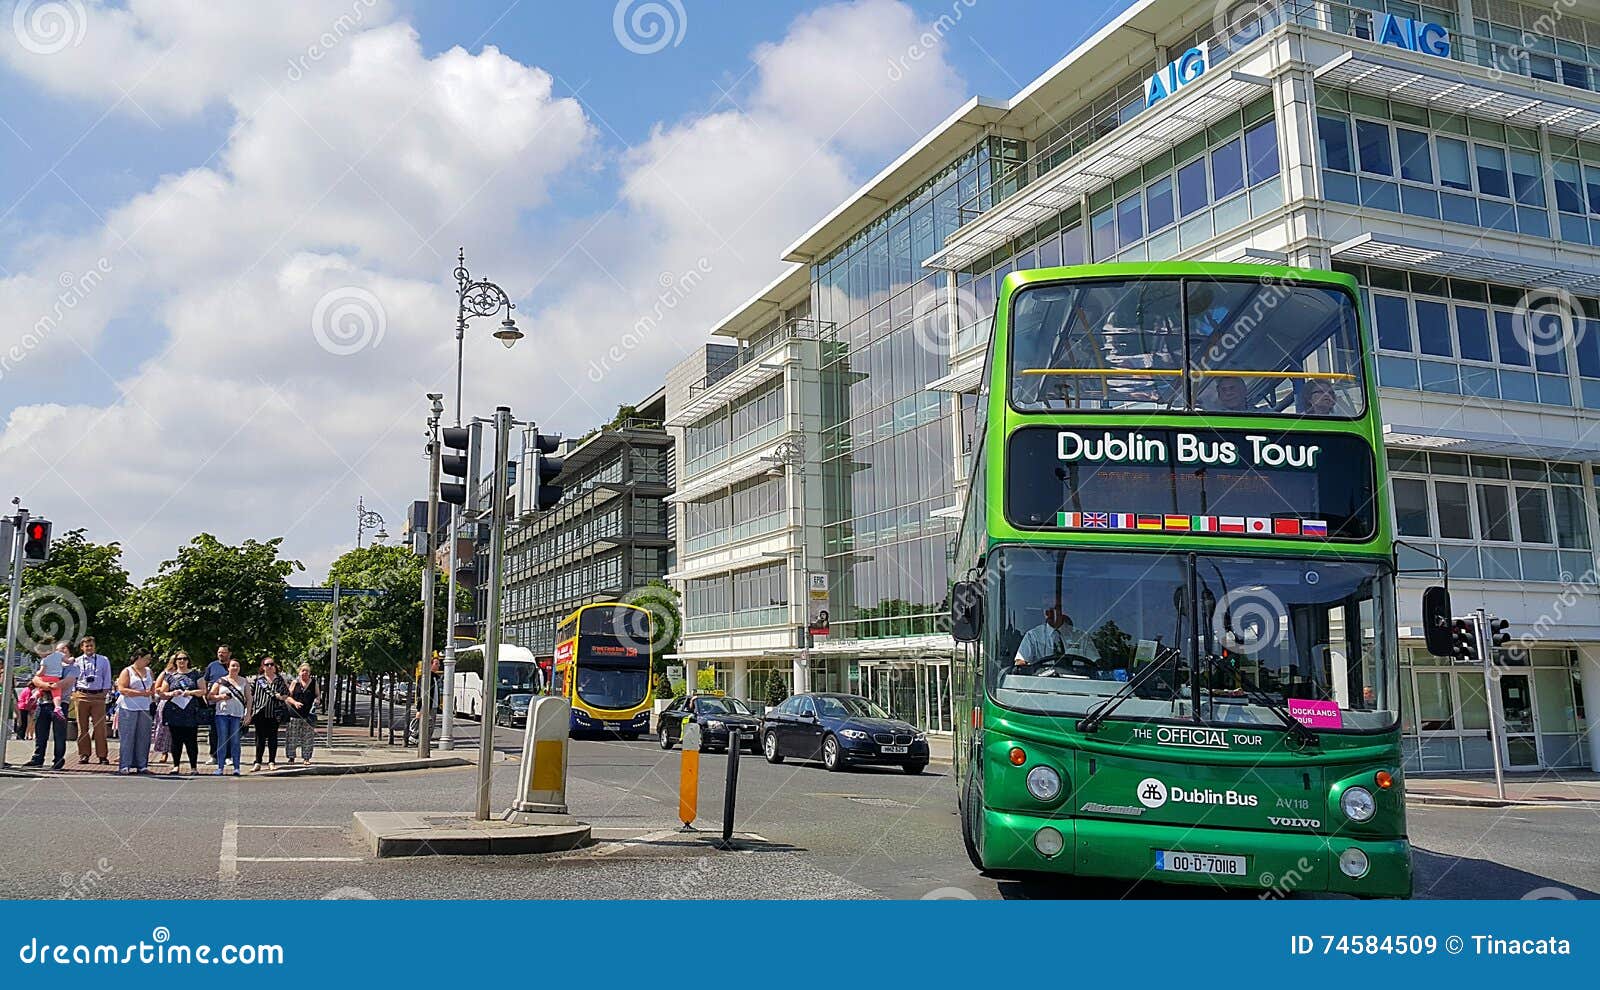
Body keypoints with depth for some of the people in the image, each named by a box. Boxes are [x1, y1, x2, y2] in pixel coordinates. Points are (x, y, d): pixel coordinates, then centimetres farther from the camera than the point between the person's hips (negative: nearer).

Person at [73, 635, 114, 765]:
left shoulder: (103, 660, 9)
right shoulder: (77, 662, 9)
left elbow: (107, 678, 9)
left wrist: (105, 692, -1)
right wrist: (73, 695, 2)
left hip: (98, 695, -1)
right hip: (81, 695, 1)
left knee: (100, 727, -5)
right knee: (82, 727, 4)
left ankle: (102, 755, -2)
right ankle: (84, 755, 12)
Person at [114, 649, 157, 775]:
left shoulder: (149, 671, 16)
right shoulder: (127, 671, 0)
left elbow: (153, 686, 26)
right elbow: (122, 689, -11)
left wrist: (153, 692, 1)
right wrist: (141, 693, -17)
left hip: (145, 708, 5)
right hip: (129, 708, -5)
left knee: (143, 737, 4)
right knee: (127, 737, -4)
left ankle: (142, 765, 8)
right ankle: (124, 766, -1)